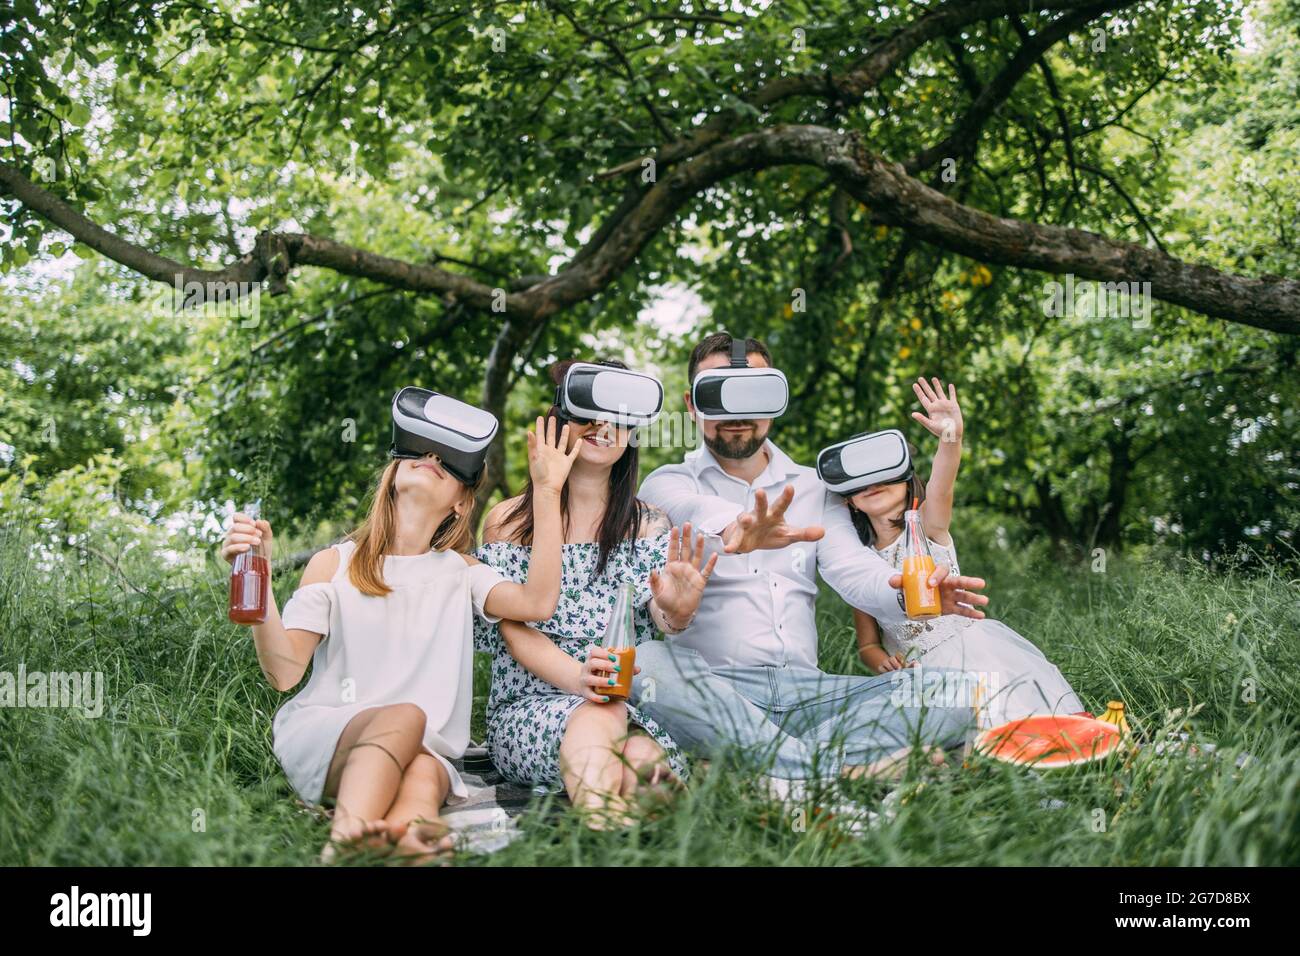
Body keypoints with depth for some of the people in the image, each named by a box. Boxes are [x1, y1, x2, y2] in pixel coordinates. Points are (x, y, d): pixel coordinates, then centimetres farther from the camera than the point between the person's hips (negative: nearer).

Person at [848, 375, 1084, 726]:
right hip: (923, 669, 2)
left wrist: (951, 439, -42)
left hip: (973, 643, -2)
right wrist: (882, 662, -8)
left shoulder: (927, 526, 3)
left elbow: (940, 486, -21)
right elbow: (867, 644, 16)